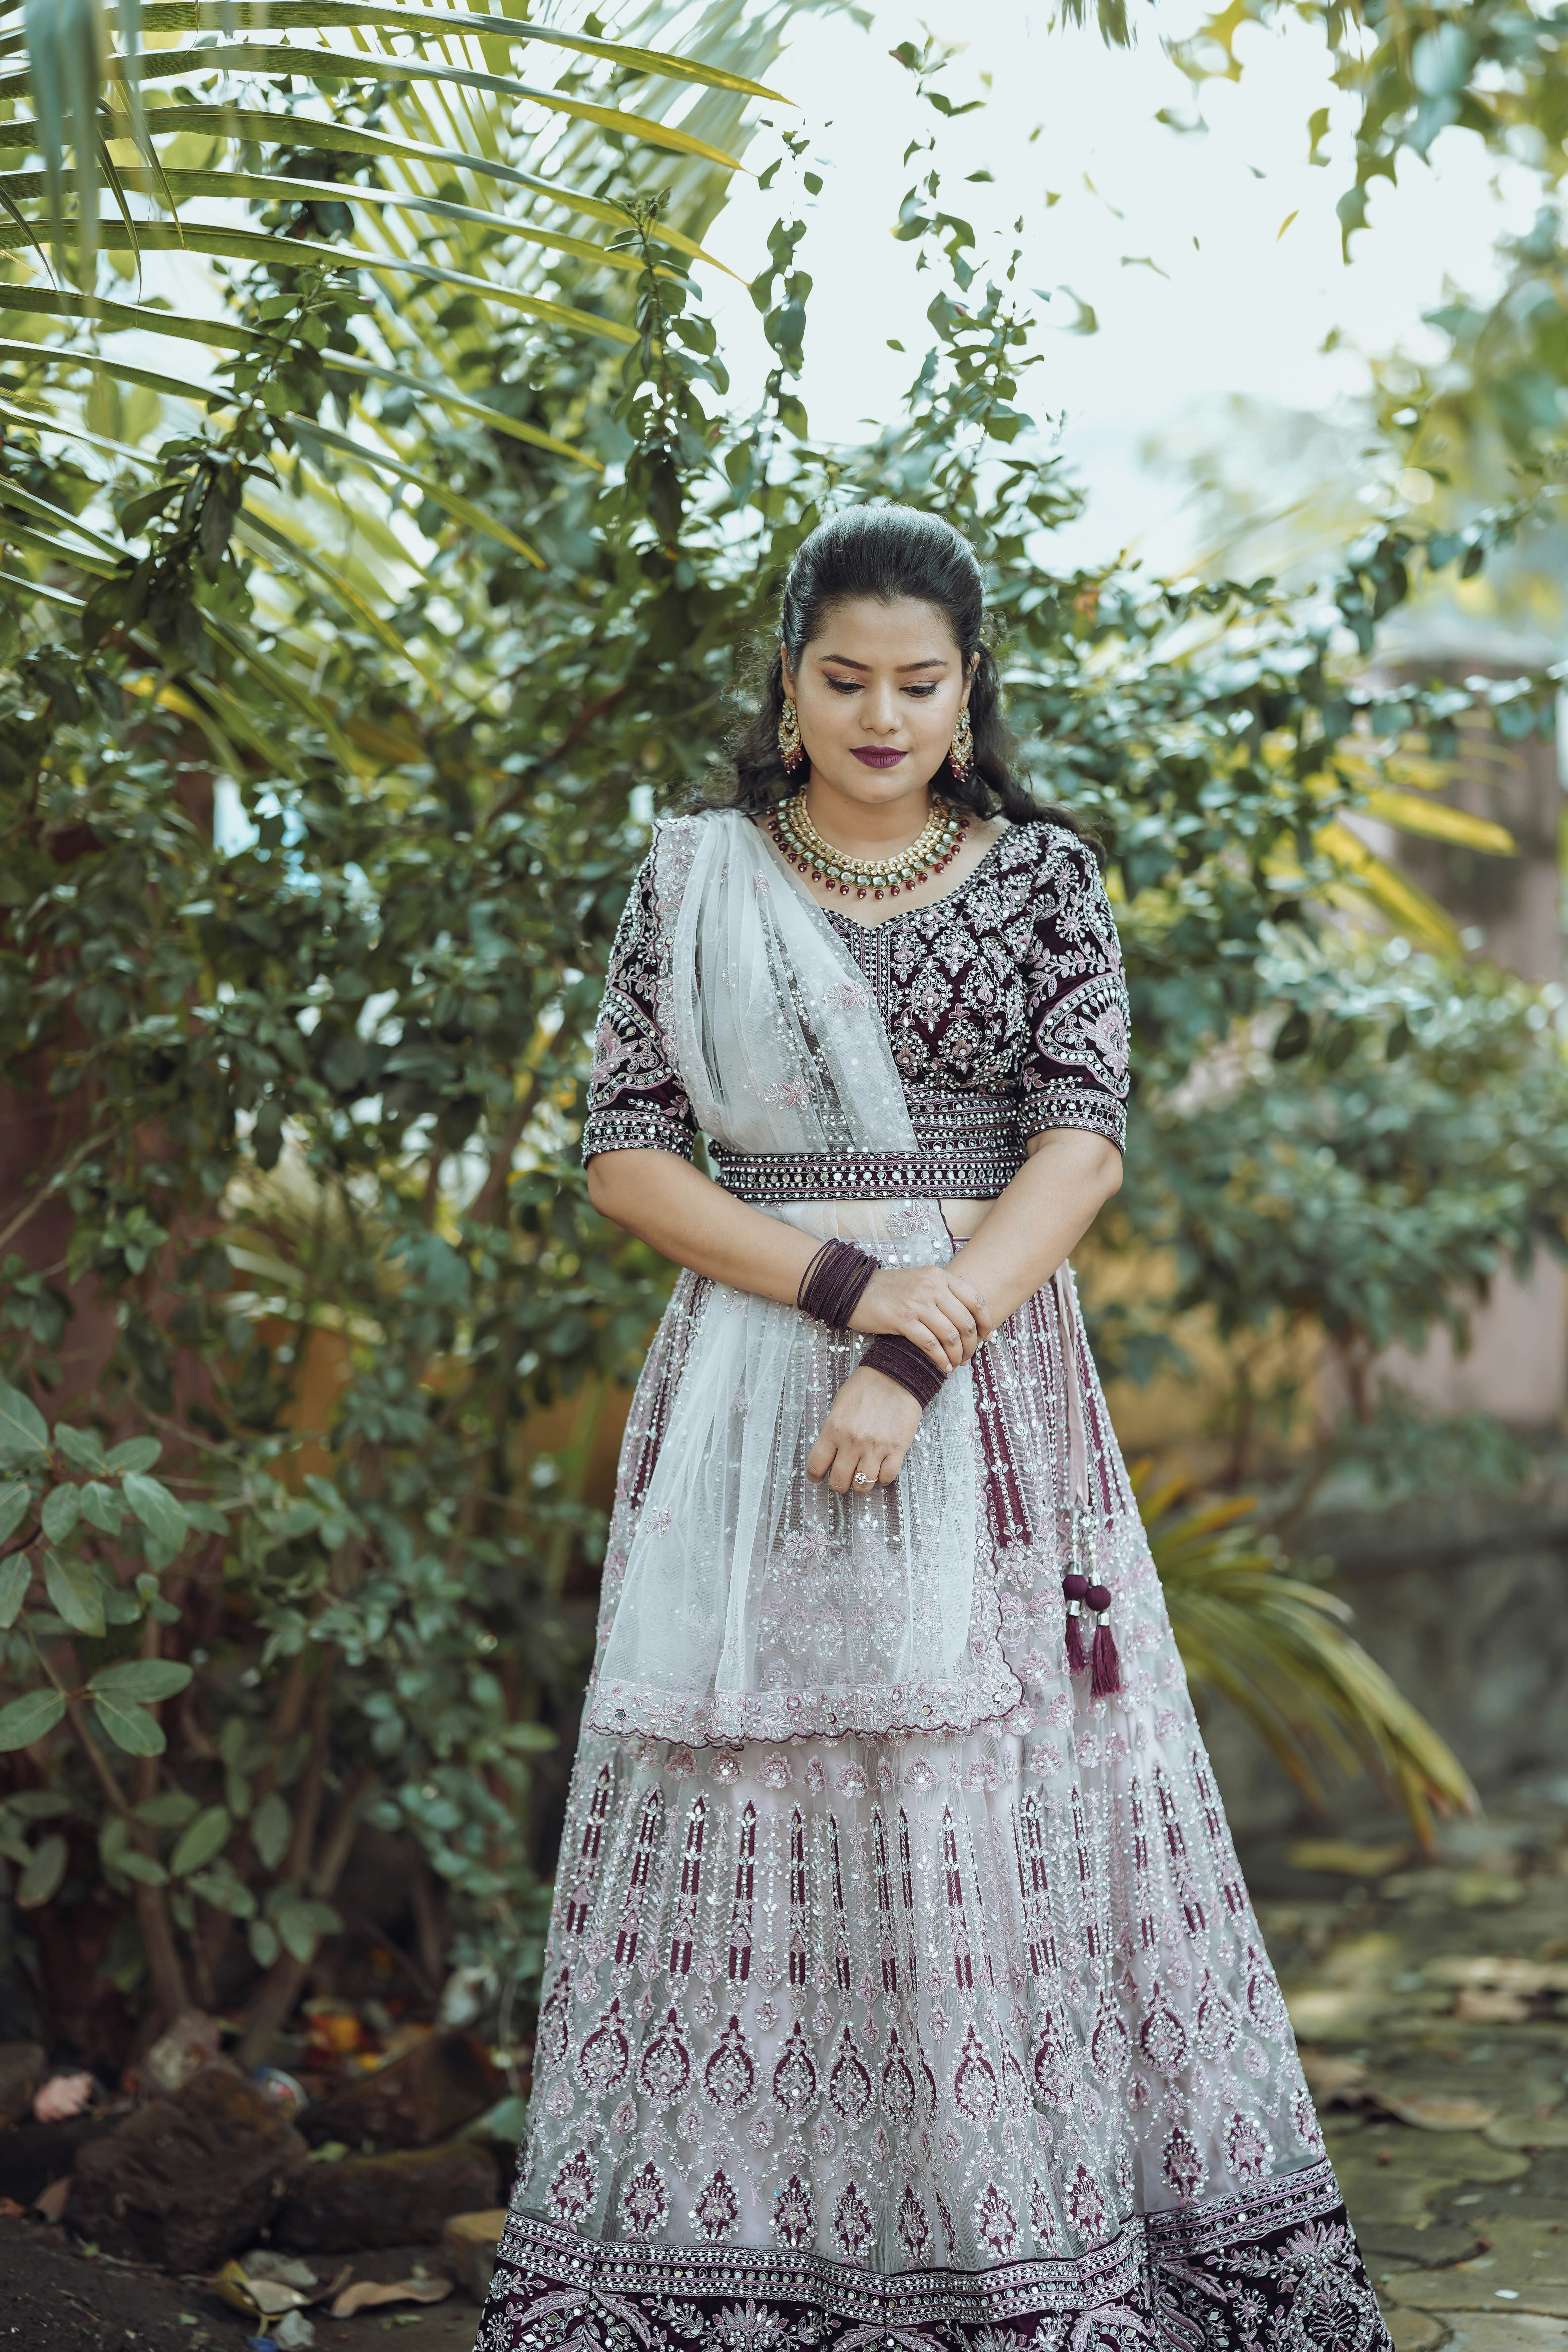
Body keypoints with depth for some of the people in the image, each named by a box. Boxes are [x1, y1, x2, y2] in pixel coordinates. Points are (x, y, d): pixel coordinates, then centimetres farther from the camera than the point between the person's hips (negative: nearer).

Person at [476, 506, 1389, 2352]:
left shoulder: (1043, 875, 5)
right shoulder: (695, 881, 7)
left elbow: (1084, 1145, -4)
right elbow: (624, 1154, 1)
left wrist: (917, 1359, -16)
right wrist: (846, 1282, -12)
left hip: (995, 1389, 0)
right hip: (750, 1395, 0)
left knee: (1010, 1796, -1)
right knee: (746, 1795, -1)